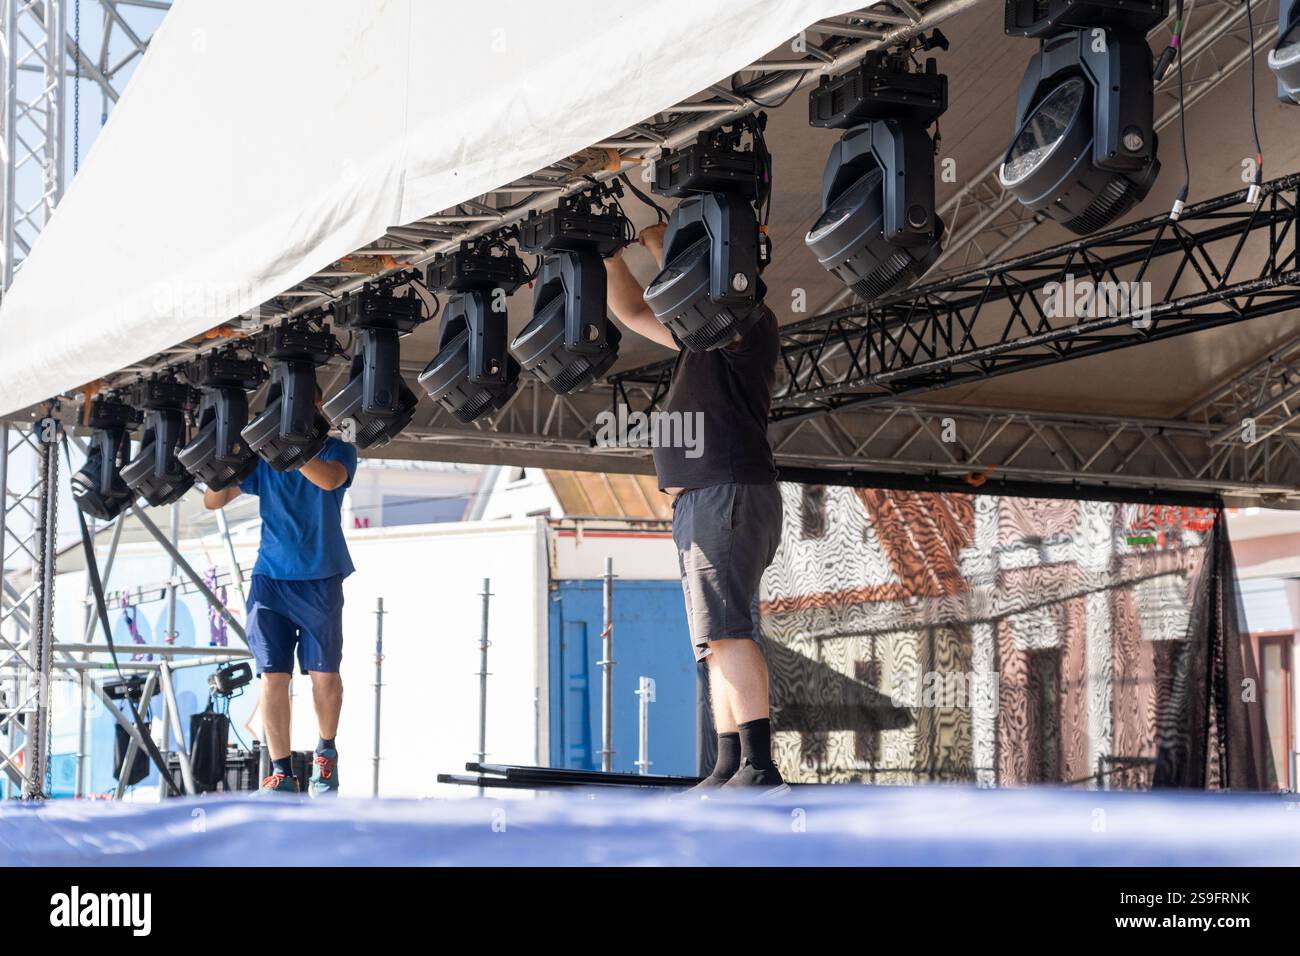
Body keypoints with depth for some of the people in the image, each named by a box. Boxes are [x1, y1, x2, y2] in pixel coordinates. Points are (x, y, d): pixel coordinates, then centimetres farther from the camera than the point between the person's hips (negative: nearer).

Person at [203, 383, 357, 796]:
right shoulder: (262, 457, 8)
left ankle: (326, 752, 26)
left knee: (325, 675, 1)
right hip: (271, 577, 2)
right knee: (273, 677, -5)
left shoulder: (337, 450, 2)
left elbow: (329, 479, -22)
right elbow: (213, 501, 4)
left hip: (321, 579, -2)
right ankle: (282, 773, 0)